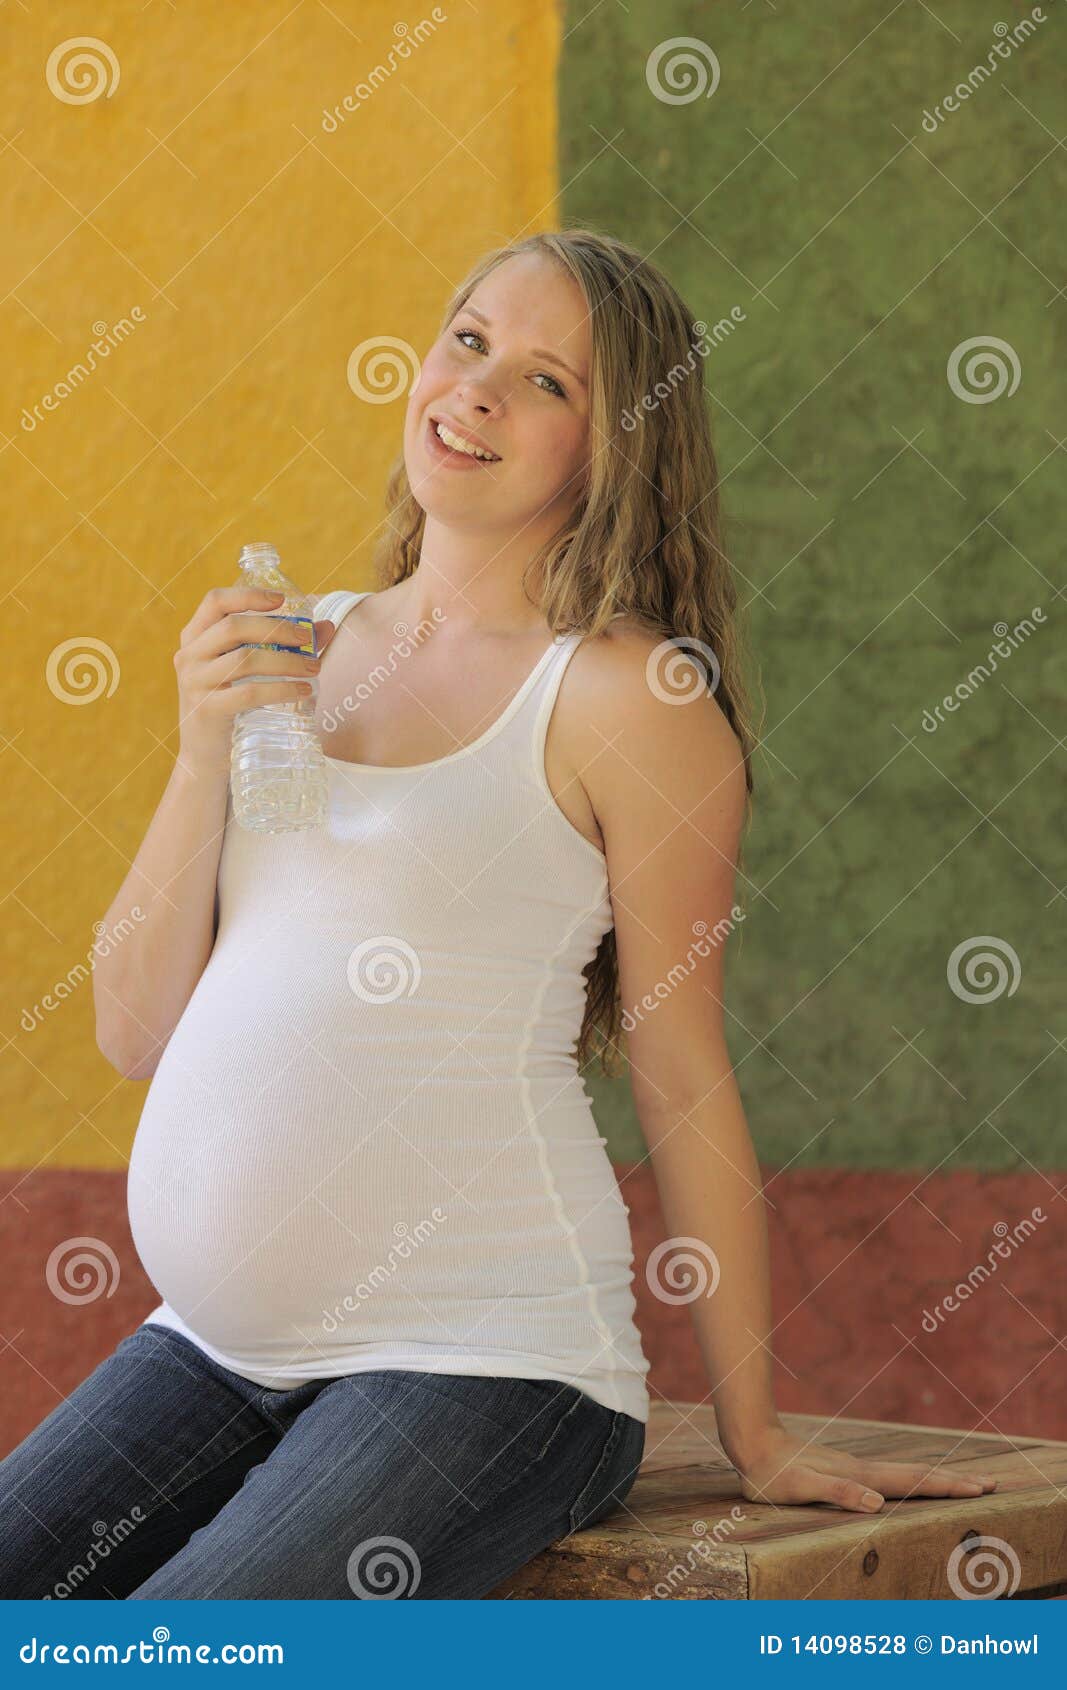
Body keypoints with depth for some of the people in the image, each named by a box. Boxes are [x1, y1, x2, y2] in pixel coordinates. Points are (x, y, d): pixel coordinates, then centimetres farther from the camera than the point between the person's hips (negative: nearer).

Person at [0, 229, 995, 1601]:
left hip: (485, 1362, -6)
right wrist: (206, 758, -5)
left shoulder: (625, 697, -6)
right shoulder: (293, 649, 12)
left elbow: (683, 1076, -4)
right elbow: (135, 1033, 9)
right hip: (213, 1344, 6)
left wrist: (757, 1440, -1)